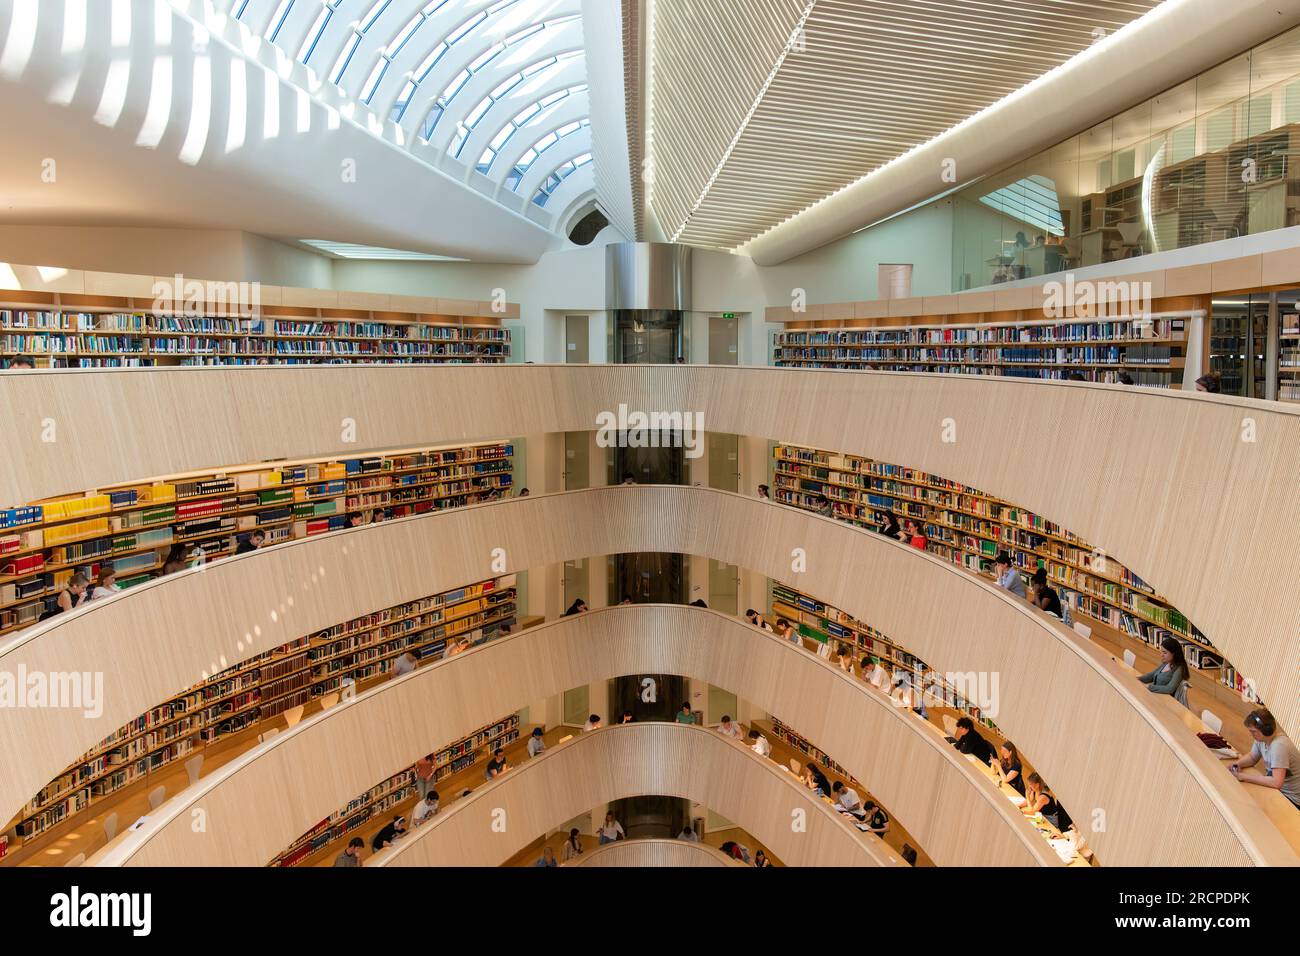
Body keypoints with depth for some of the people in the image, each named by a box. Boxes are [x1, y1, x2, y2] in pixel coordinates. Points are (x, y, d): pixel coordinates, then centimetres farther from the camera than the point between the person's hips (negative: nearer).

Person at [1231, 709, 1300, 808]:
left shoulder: (1279, 746, -32)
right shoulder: (1262, 737, -6)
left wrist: (1243, 777, -32)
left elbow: (1276, 783, -37)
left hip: (1290, 798, -8)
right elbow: (1252, 757, 12)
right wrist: (1237, 765, -8)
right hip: (1276, 787, 8)